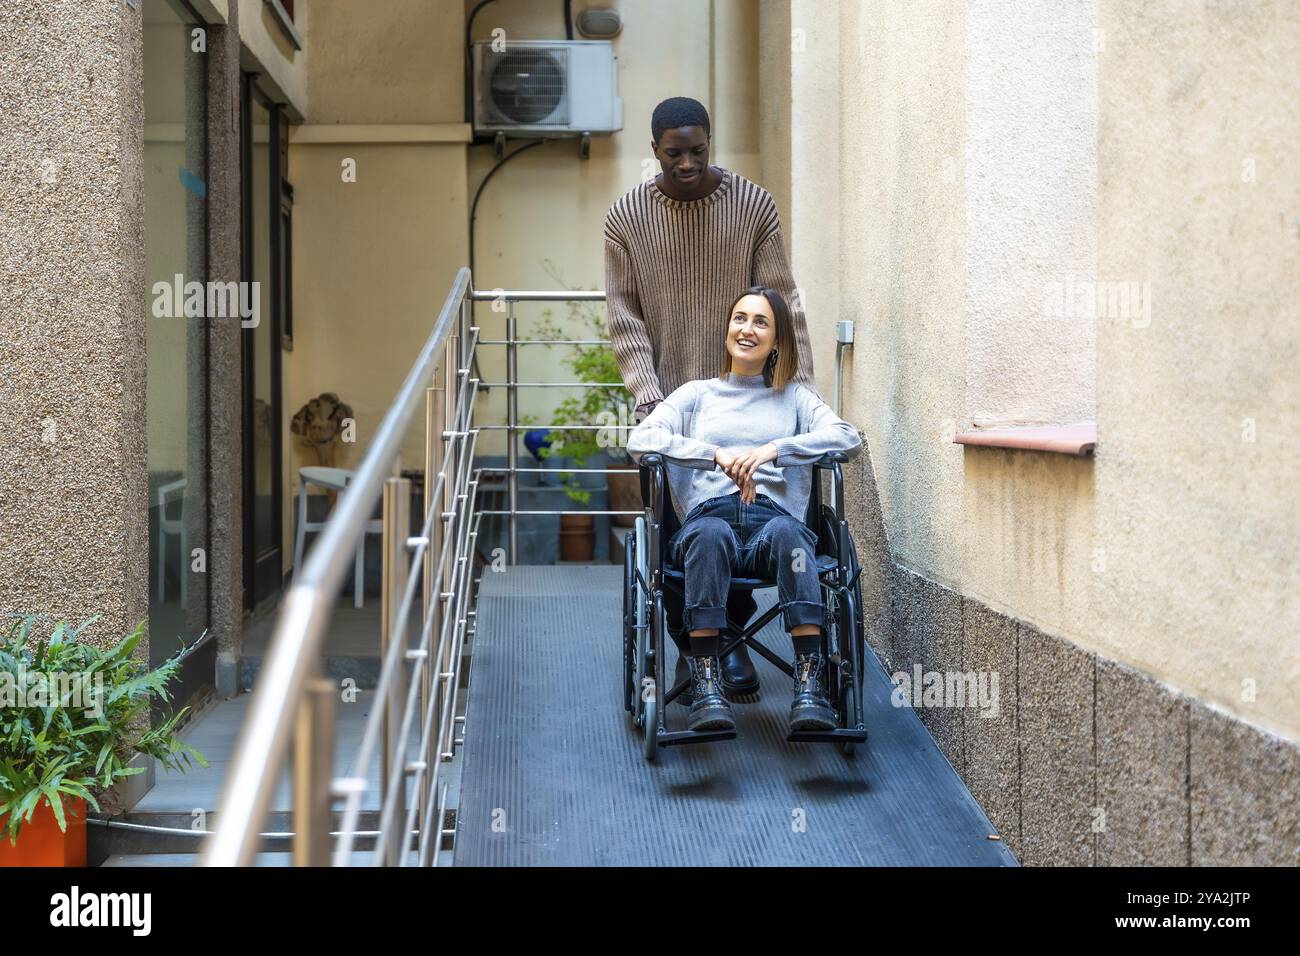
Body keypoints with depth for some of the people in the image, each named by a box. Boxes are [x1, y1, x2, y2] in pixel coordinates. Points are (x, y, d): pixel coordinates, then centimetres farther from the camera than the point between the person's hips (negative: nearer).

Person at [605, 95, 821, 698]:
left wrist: (800, 387, -11)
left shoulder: (753, 205, -2)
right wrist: (648, 395, -14)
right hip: (668, 395, 0)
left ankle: (733, 639, 15)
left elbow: (781, 305, -3)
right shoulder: (626, 217, -1)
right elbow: (624, 317, -2)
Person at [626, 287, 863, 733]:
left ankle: (810, 684, -44)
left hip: (773, 516, 0)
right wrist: (718, 455, -9)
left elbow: (849, 439, 5)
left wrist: (774, 449, -11)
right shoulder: (697, 393, 25)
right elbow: (640, 440, 6)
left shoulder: (795, 397, 25)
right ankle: (705, 687, -40)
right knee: (710, 534, -39)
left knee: (787, 532, -38)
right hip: (709, 515, 0)